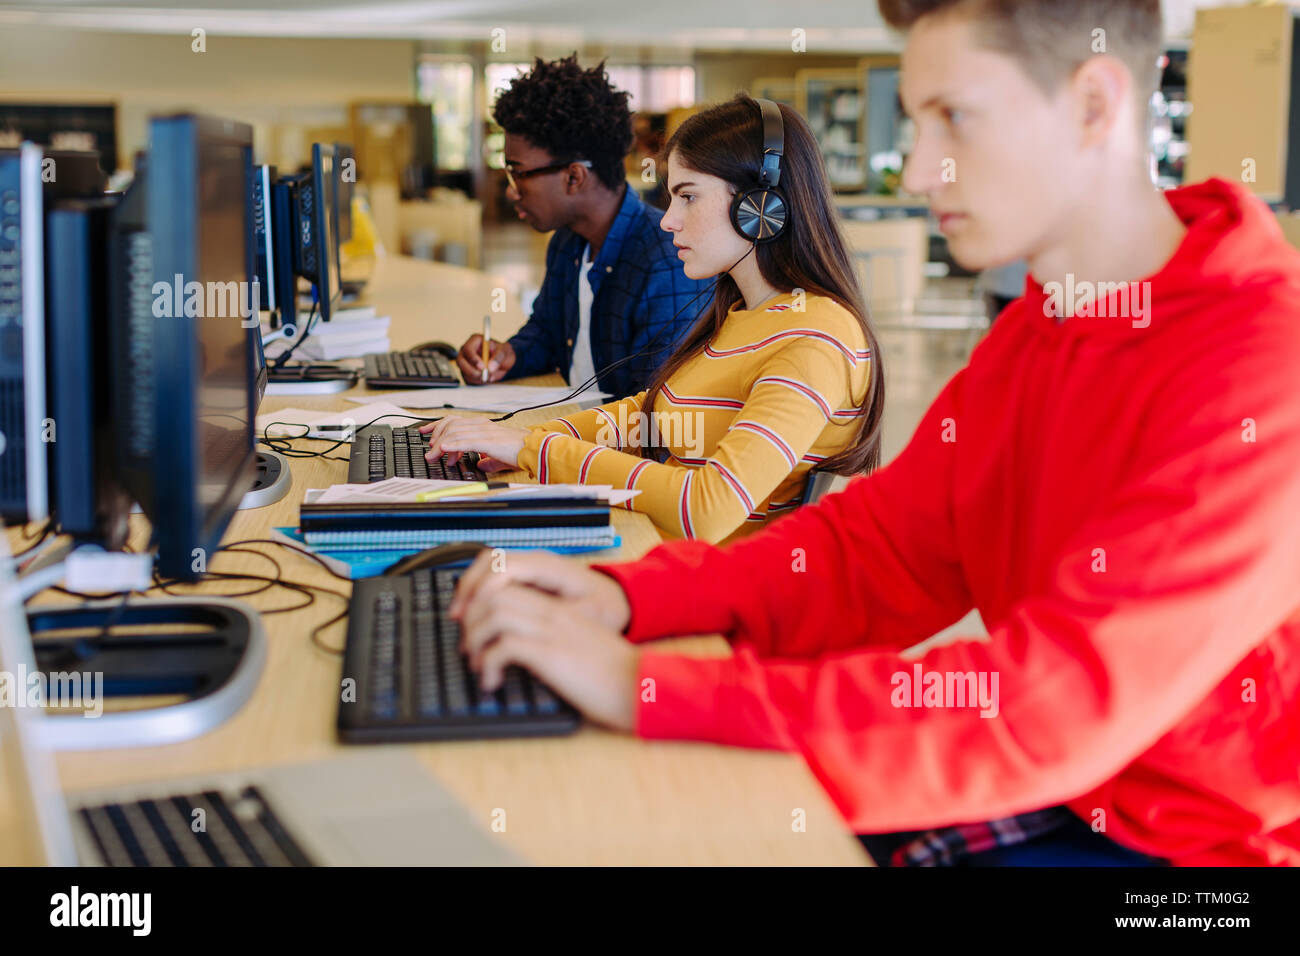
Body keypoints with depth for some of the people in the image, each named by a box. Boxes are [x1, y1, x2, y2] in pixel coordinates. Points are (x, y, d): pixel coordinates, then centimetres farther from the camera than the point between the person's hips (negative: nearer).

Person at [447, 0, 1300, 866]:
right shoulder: (1033, 334, 5)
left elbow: (1050, 709, -31)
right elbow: (883, 544, 4)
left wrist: (645, 689, -31)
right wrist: (628, 597, -13)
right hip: (1062, 789, 7)